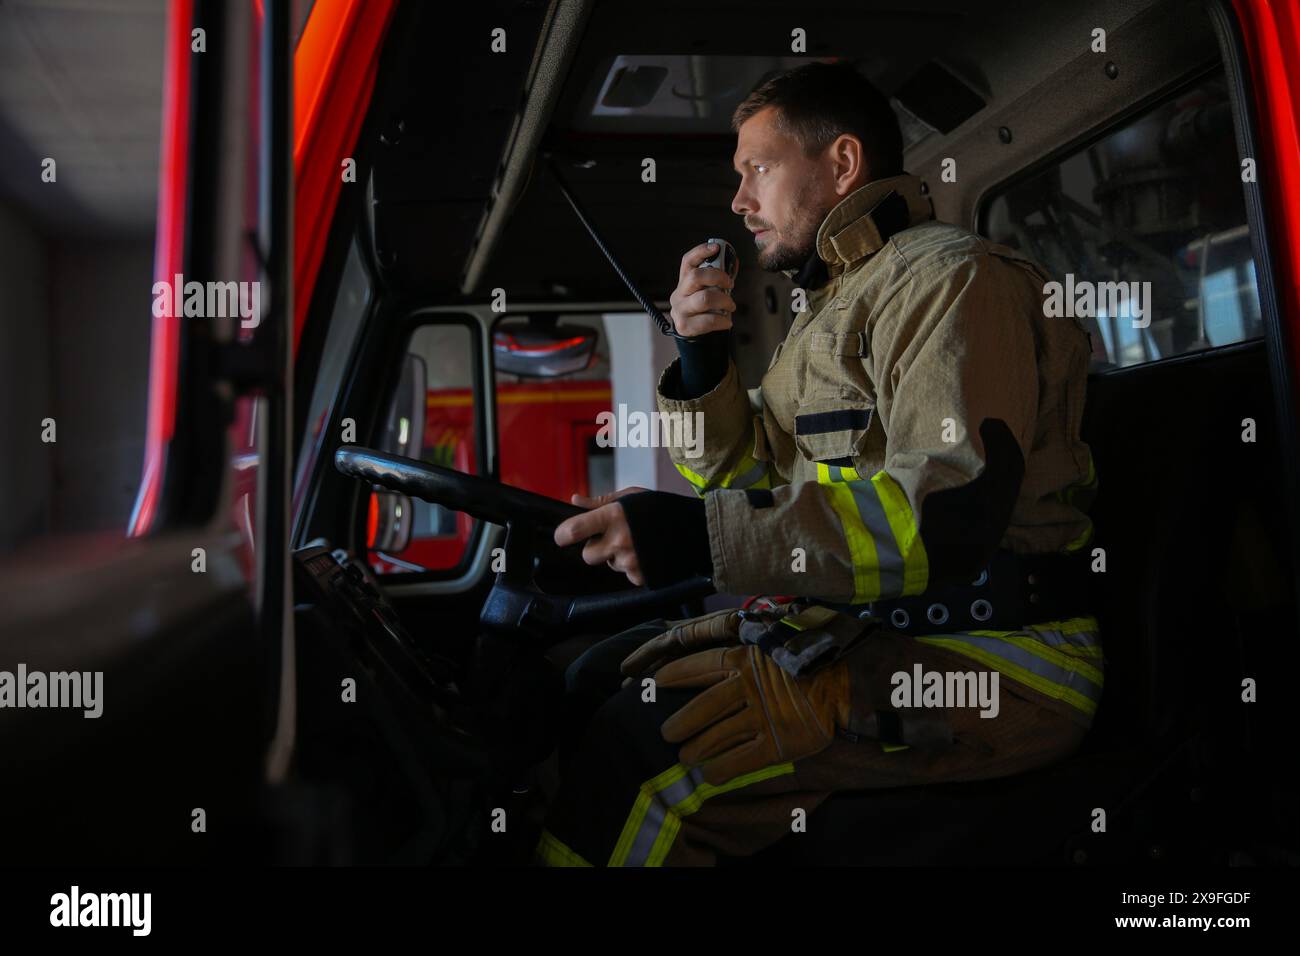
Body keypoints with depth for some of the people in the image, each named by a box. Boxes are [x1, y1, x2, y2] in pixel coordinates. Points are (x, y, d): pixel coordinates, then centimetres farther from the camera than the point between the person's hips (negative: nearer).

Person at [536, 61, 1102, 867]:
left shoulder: (947, 274, -10)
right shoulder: (832, 304, 21)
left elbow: (956, 509, -24)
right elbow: (756, 482, 19)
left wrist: (704, 535, -28)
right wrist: (703, 356, 3)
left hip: (990, 660, -9)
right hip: (866, 626, 9)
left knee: (653, 736, -24)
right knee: (599, 678, 5)